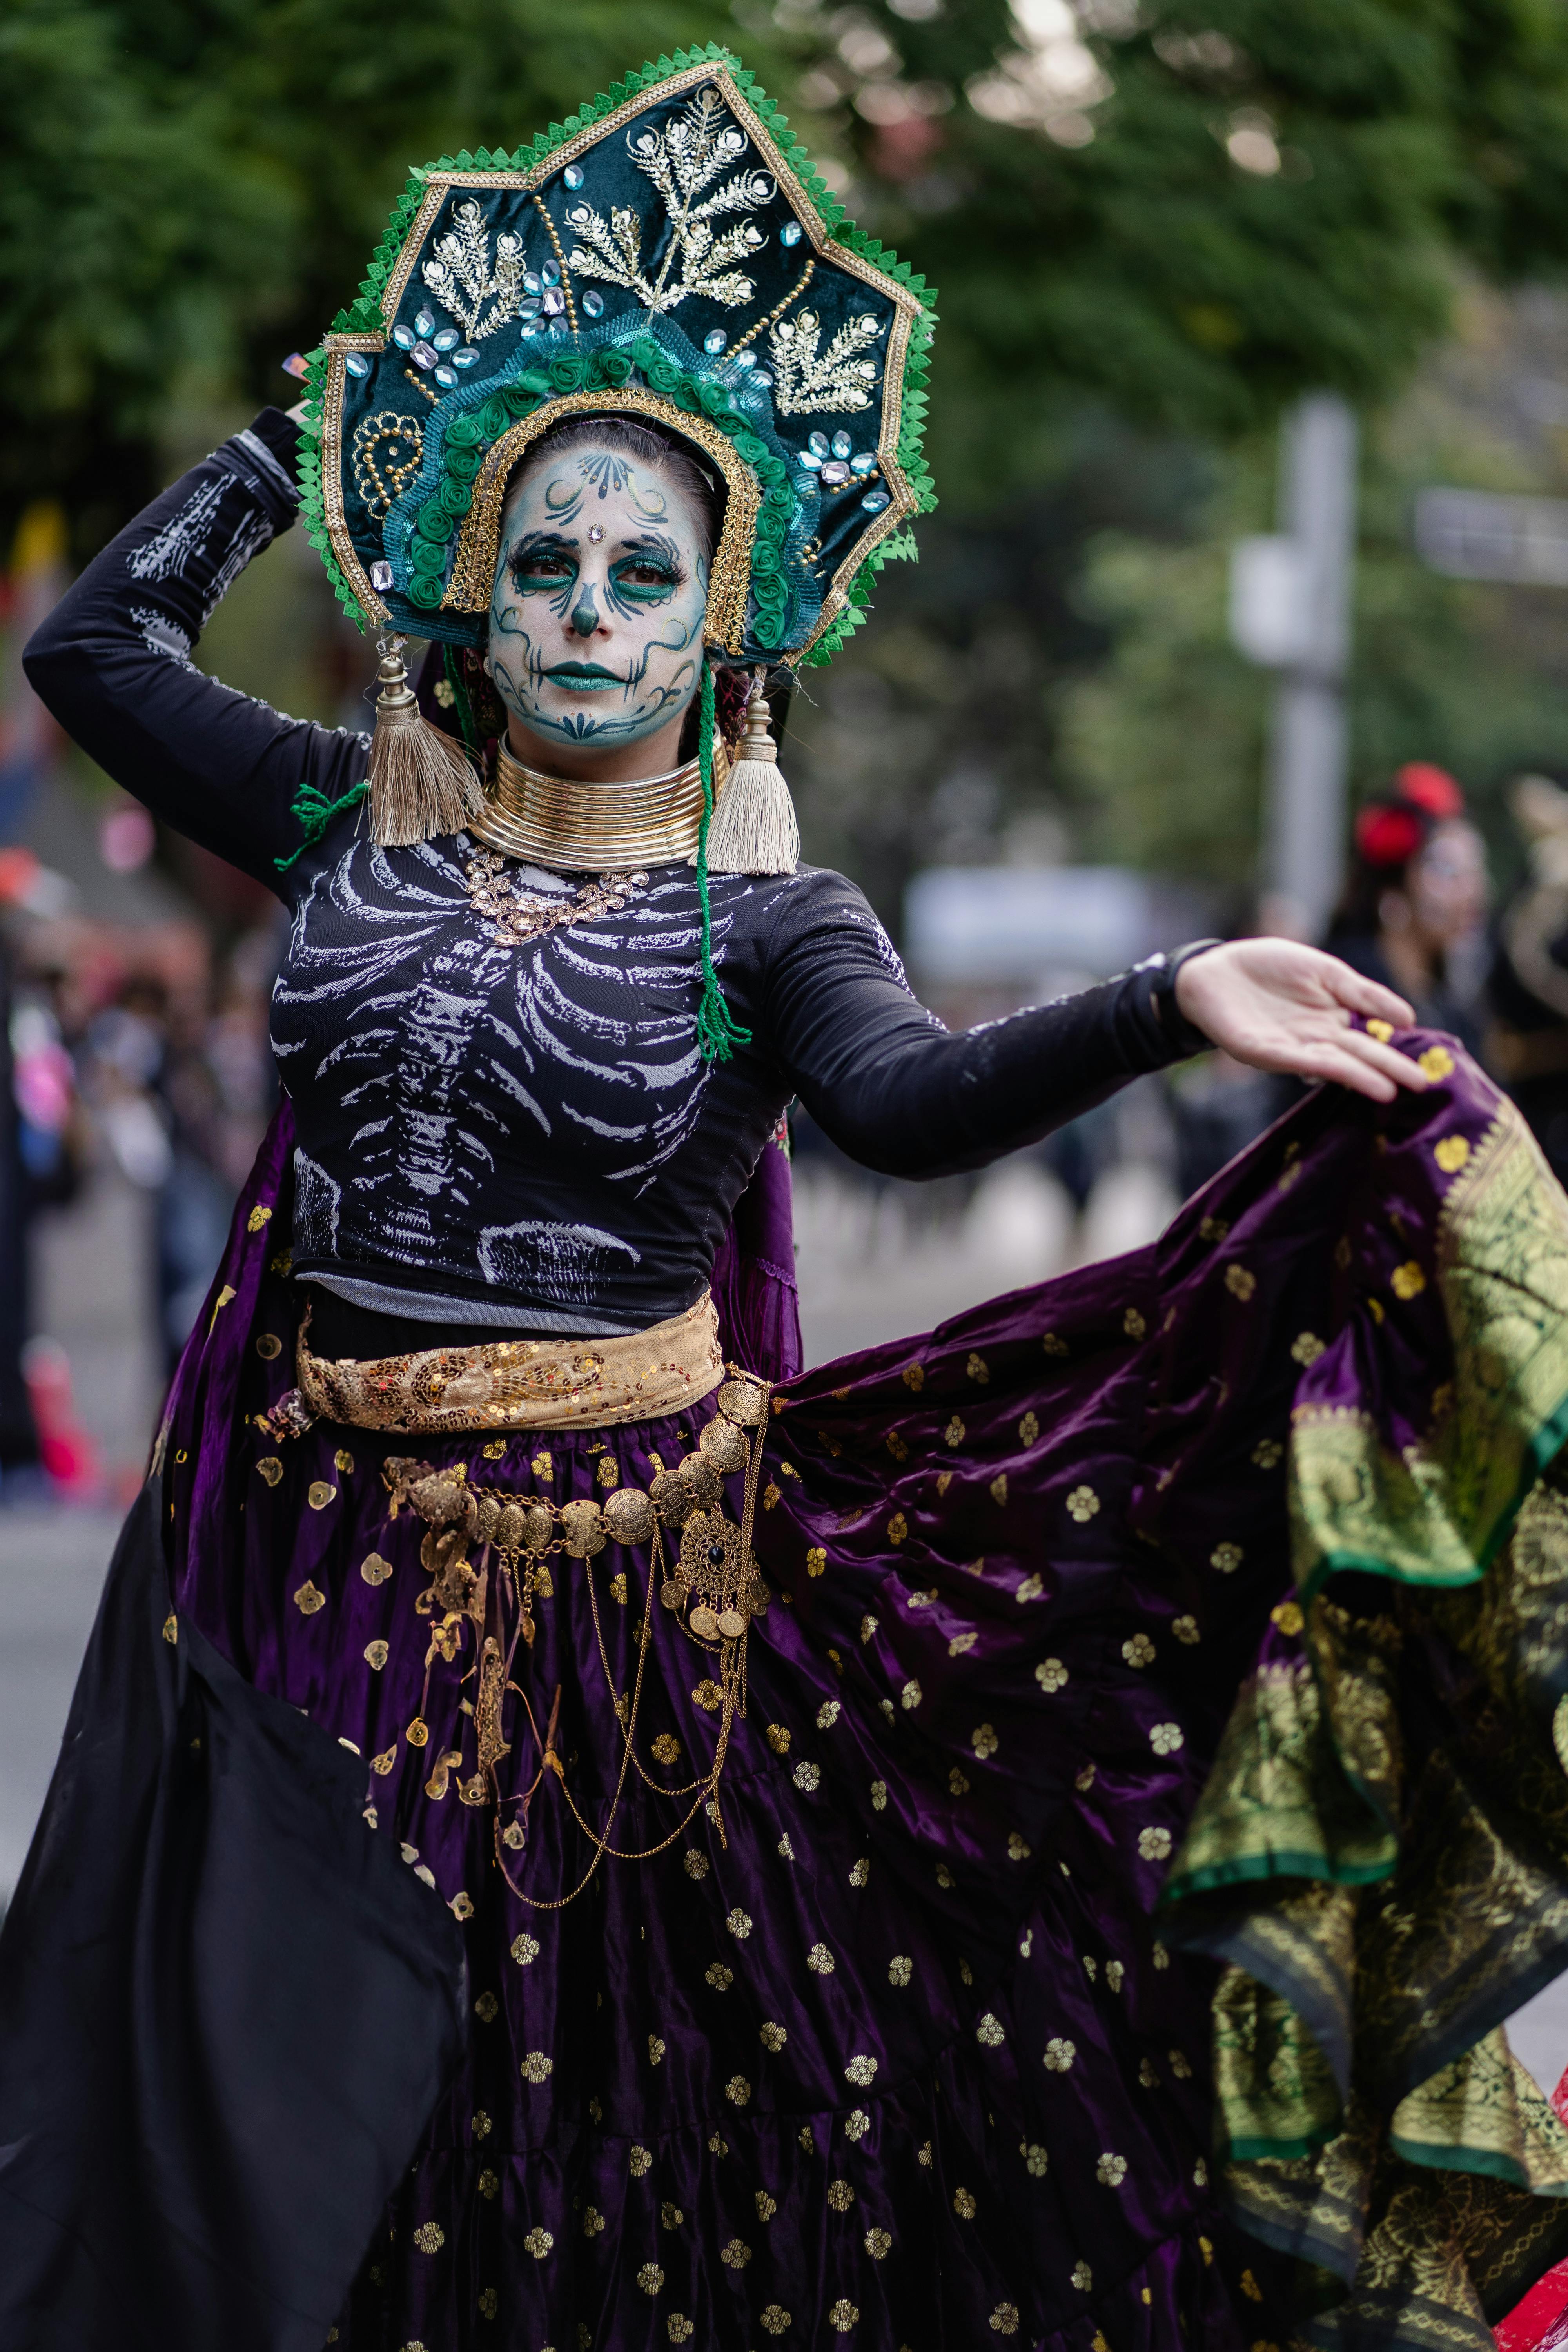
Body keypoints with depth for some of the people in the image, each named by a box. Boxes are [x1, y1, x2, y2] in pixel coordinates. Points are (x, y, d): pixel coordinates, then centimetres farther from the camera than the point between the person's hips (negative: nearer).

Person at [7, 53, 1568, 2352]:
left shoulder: (759, 918, -2)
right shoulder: (360, 826, 7)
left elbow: (916, 1097, -21)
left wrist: (1166, 1002, -39)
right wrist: (328, 420, 15)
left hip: (623, 1574, -2)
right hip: (331, 1558, 2)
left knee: (637, 2117, 3)